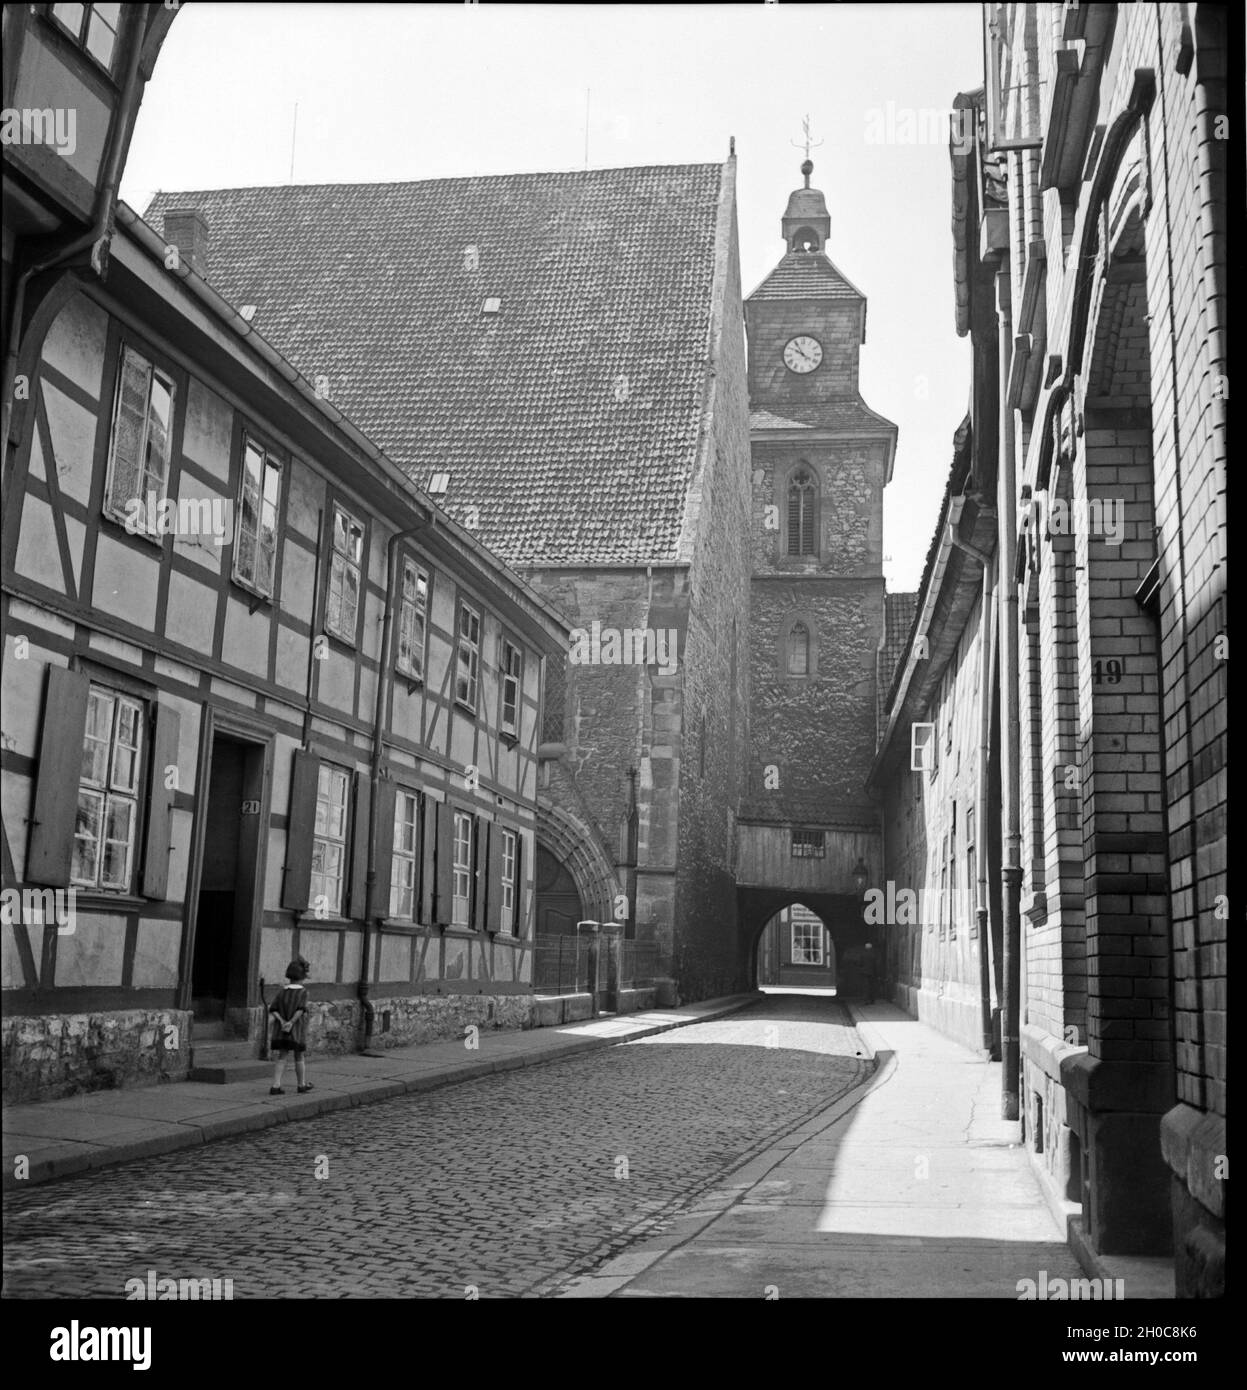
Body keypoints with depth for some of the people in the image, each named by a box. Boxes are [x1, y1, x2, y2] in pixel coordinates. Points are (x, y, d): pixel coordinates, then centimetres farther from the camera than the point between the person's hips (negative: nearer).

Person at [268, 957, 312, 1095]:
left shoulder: (283, 992, 7)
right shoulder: (303, 992, -5)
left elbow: (272, 1010, -4)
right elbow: (301, 1009, -22)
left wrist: (282, 1021, -14)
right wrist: (291, 1022, -23)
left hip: (282, 1029, 3)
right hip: (297, 1030, -3)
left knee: (281, 1058, 2)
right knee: (299, 1057, 10)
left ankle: (275, 1086, -9)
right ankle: (301, 1085, 20)